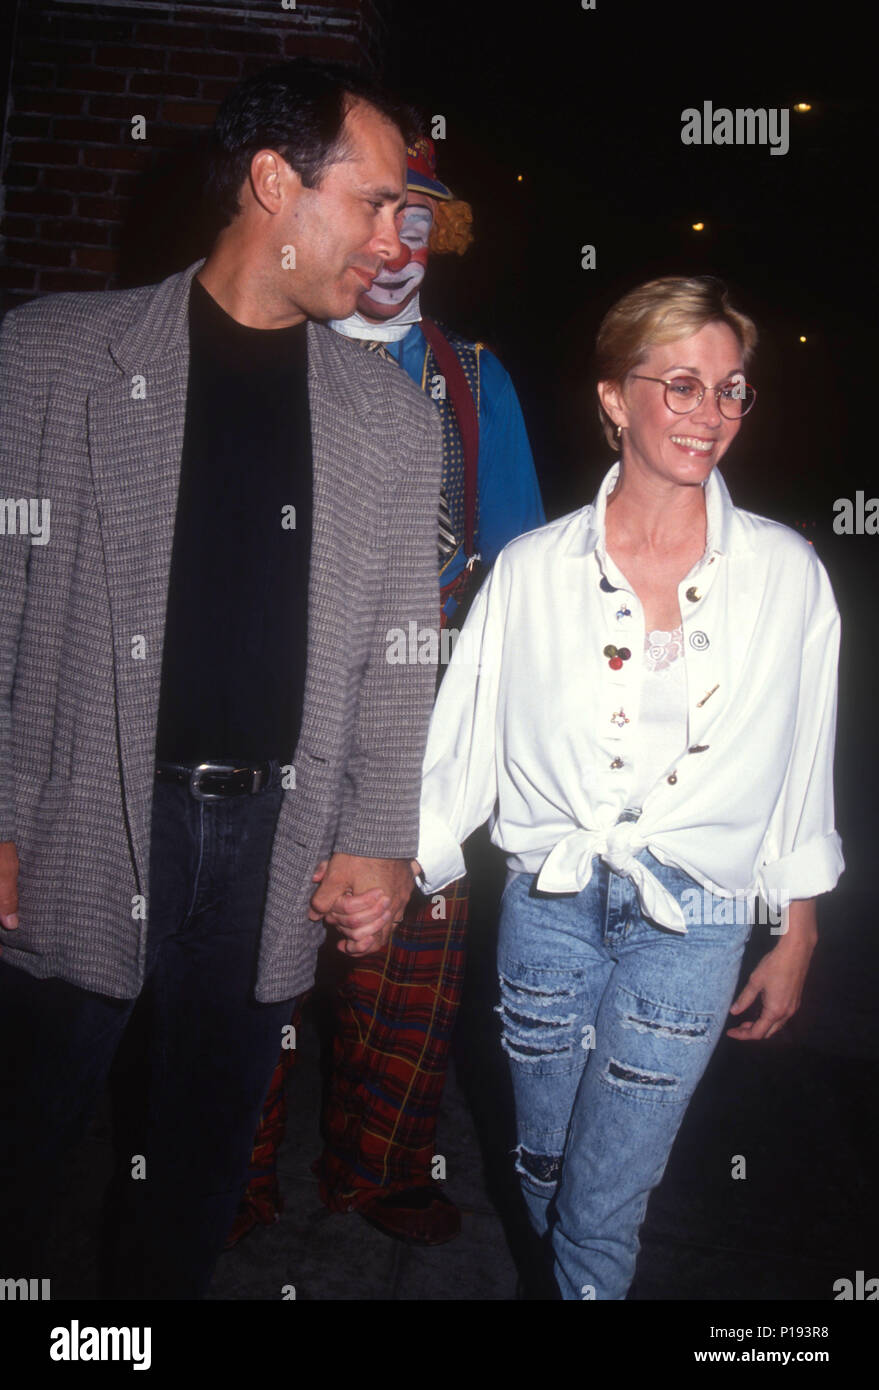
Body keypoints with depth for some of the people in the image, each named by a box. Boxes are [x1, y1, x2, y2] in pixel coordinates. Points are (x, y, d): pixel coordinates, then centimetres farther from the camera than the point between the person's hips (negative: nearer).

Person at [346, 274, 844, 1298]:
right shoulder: (532, 568, -4)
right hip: (548, 902, 2)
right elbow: (463, 746, 1)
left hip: (695, 918, -1)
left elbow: (802, 768, 3)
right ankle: (566, 1280, 50)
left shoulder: (787, 574, -4)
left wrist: (795, 943, 8)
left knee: (602, 1207, 4)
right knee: (541, 1169, 20)